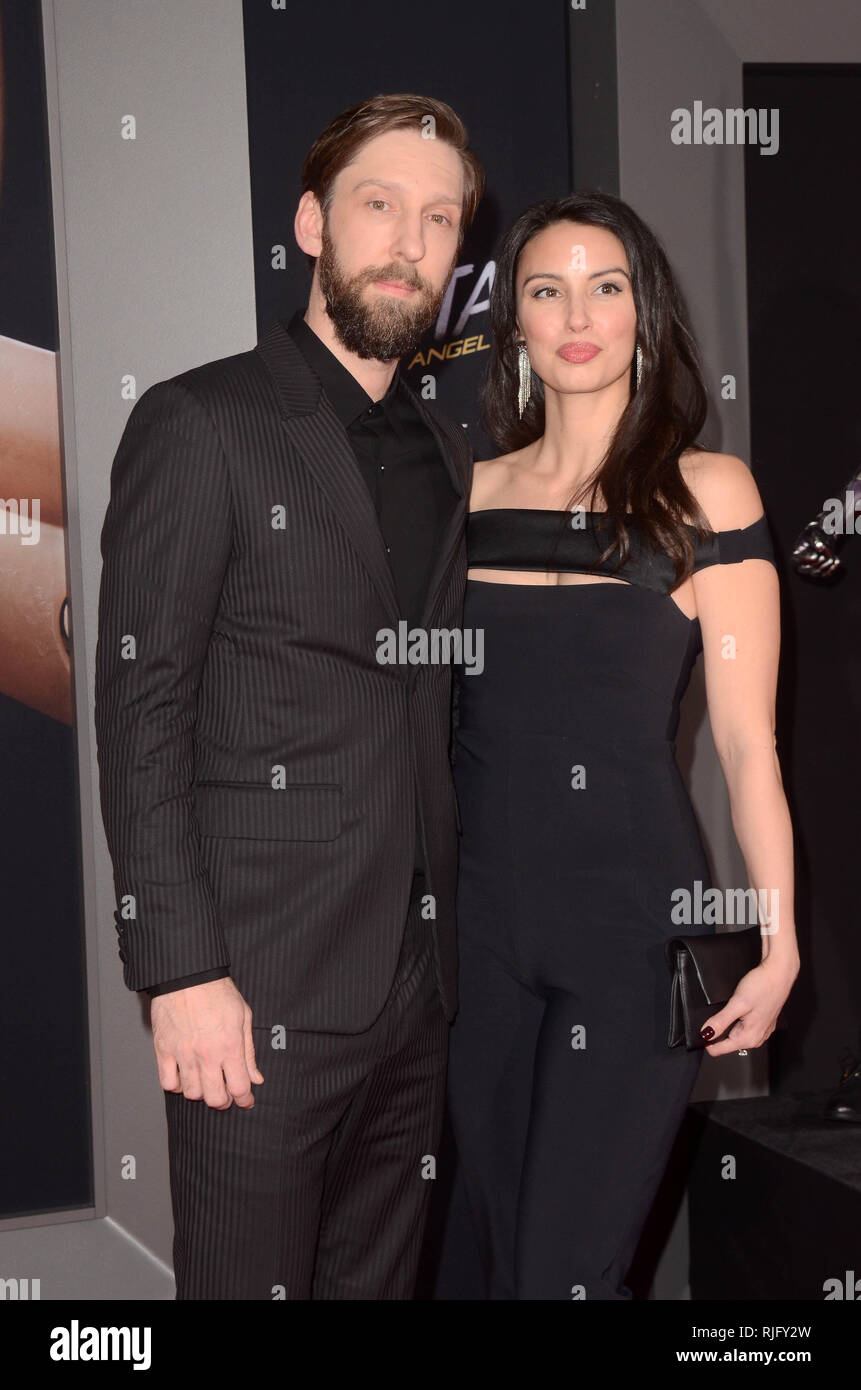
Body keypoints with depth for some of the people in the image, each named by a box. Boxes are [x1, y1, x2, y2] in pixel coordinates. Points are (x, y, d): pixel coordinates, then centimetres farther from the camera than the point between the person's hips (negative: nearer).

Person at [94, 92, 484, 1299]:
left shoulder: (446, 455, 14)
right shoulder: (201, 425, -6)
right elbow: (140, 713, -10)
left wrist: (449, 934, 9)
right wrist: (182, 972, -15)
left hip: (418, 976, 6)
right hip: (263, 984, -6)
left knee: (379, 1276, 15)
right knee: (251, 1279, 3)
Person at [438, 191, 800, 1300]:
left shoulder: (705, 494, -3)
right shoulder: (469, 493, 8)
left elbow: (746, 741, -4)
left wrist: (778, 947, -8)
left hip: (635, 917, -4)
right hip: (479, 915, 4)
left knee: (562, 1267, -3)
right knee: (494, 1246, 13)